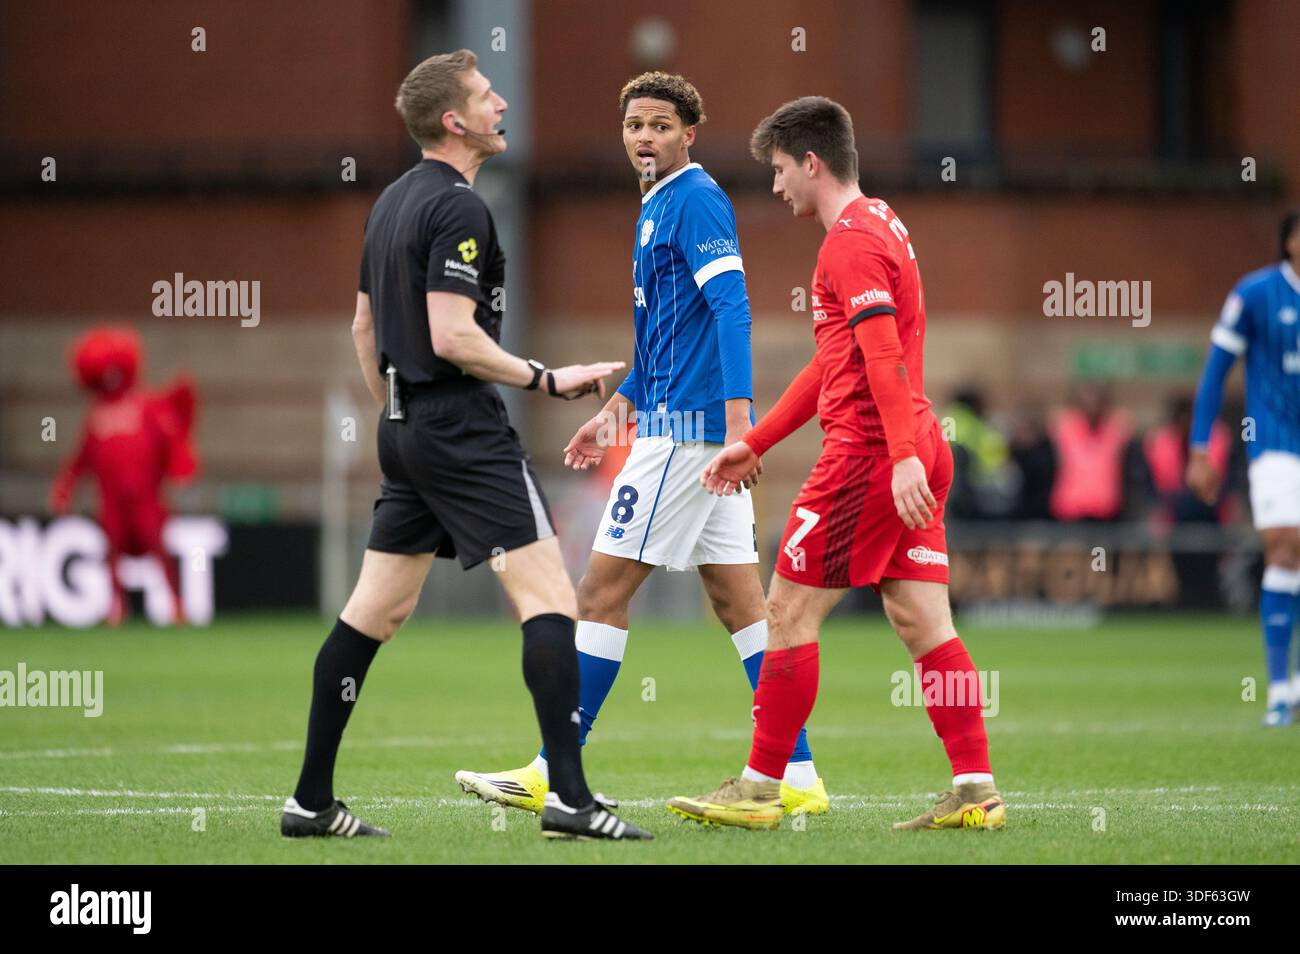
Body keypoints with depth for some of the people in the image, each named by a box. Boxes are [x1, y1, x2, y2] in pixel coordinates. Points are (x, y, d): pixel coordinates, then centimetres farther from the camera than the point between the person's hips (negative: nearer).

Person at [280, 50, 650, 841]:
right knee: (549, 596, -10)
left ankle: (312, 801, 13)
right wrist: (547, 380, -16)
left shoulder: (393, 202, 14)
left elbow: (364, 324, 21)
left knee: (376, 610, 12)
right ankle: (569, 797, -17)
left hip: (407, 431, 10)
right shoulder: (459, 208, -14)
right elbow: (453, 335, -22)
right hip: (464, 433, -10)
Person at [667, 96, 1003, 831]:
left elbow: (884, 357, -22)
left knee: (790, 611, -2)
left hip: (870, 458, -10)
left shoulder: (851, 242, -11)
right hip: (917, 451, 10)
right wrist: (756, 443, 29)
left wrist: (904, 456, -31)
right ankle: (976, 791, 0)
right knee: (921, 619, 6)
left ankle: (761, 790, 3)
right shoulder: (881, 226, 21)